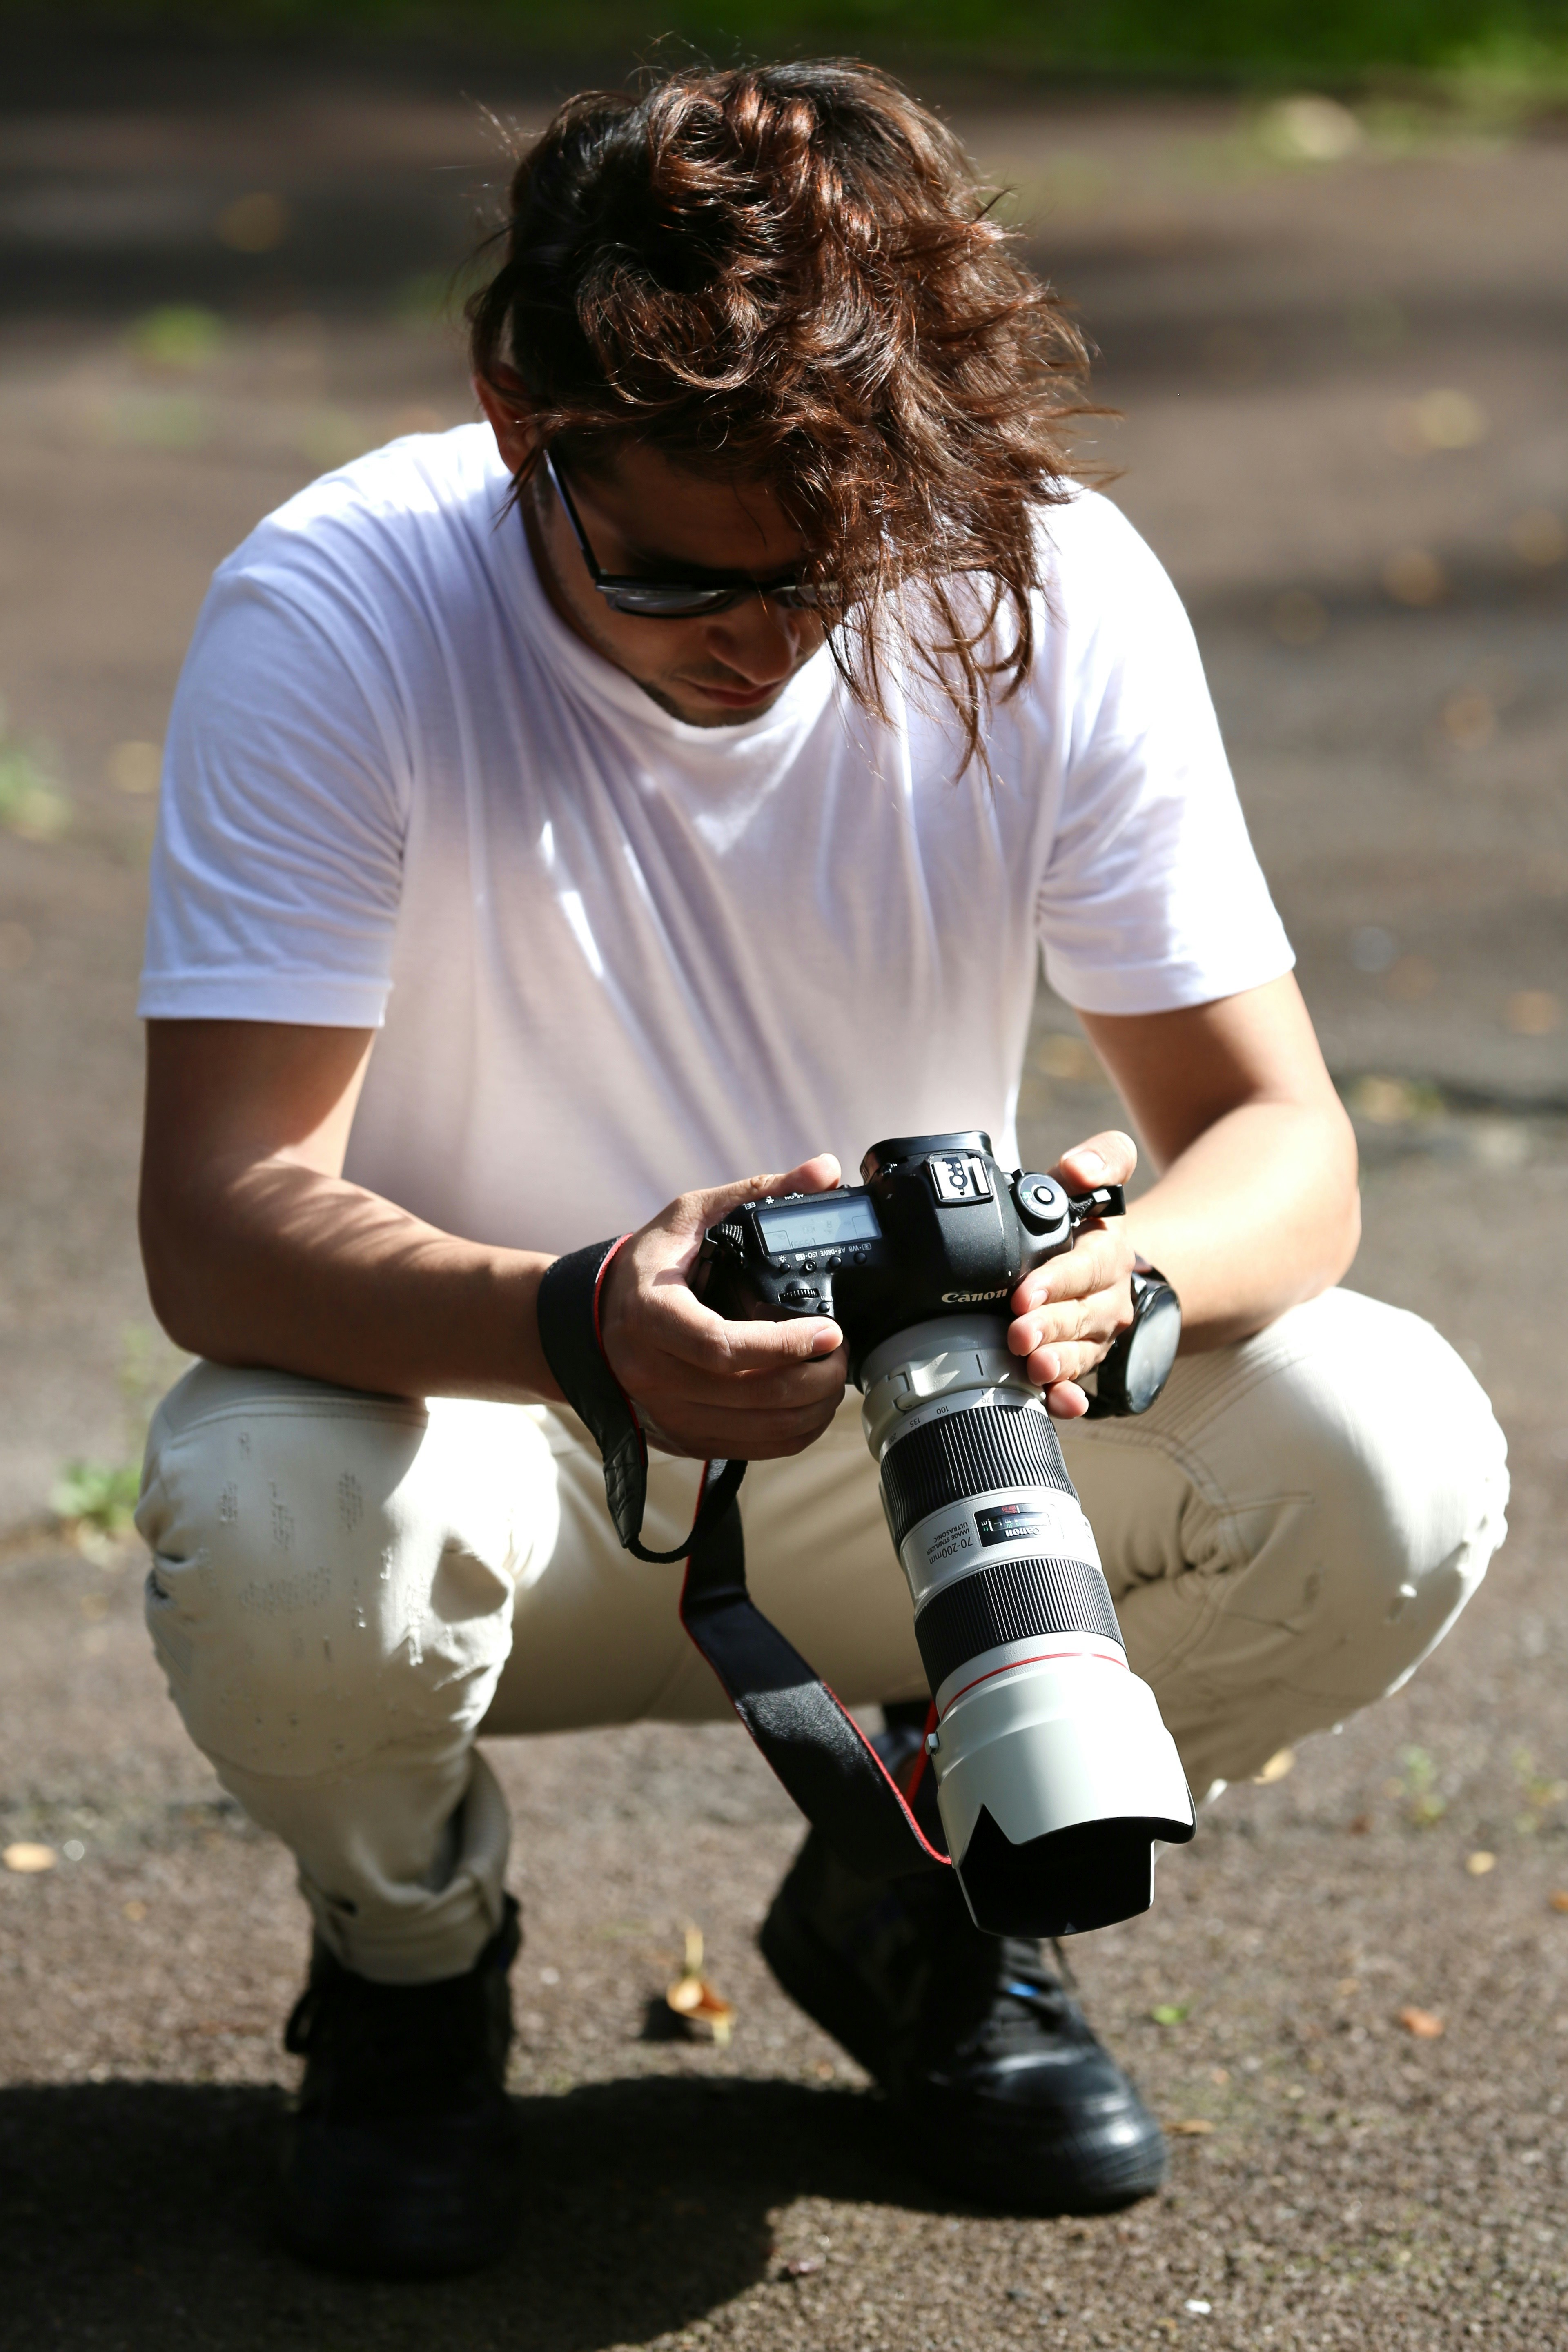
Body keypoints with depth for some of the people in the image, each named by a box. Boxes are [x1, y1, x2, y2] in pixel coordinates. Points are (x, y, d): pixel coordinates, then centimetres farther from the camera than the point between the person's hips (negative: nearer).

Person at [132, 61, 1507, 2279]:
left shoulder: (1059, 592, -16)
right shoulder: (333, 616, -23)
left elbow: (1281, 1136, -14)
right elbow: (216, 1209, -29)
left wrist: (1127, 1278, -40)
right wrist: (575, 1331, -50)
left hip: (912, 1454, 2)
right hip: (486, 1421, -2)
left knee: (1391, 1465, -24)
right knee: (268, 1525, -37)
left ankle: (921, 1900, 7)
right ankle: (412, 1950, 2)